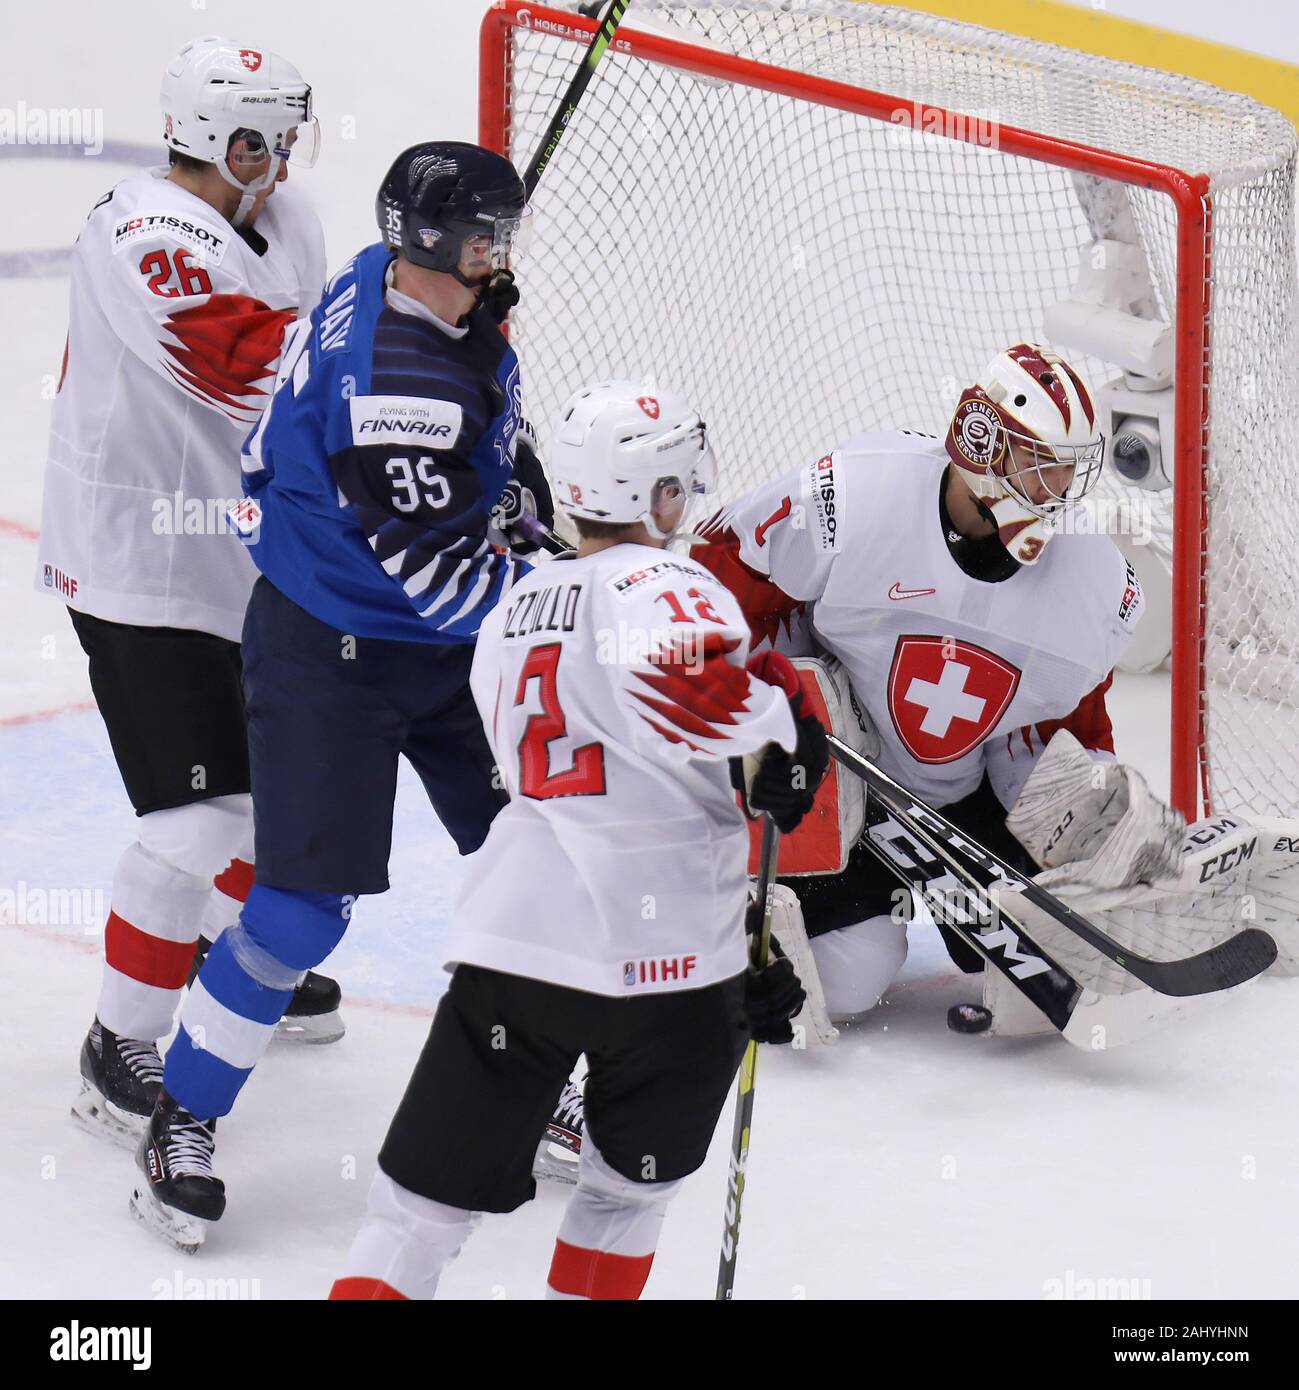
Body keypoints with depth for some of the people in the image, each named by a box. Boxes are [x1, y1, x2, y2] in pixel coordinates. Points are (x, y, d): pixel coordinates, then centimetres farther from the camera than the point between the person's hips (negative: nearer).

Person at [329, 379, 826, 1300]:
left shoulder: (511, 615, 22)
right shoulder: (660, 584, -4)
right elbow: (684, 680, -30)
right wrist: (785, 729, -10)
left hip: (509, 938, 5)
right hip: (664, 953, -5)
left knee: (426, 1200, 5)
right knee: (631, 1185, 21)